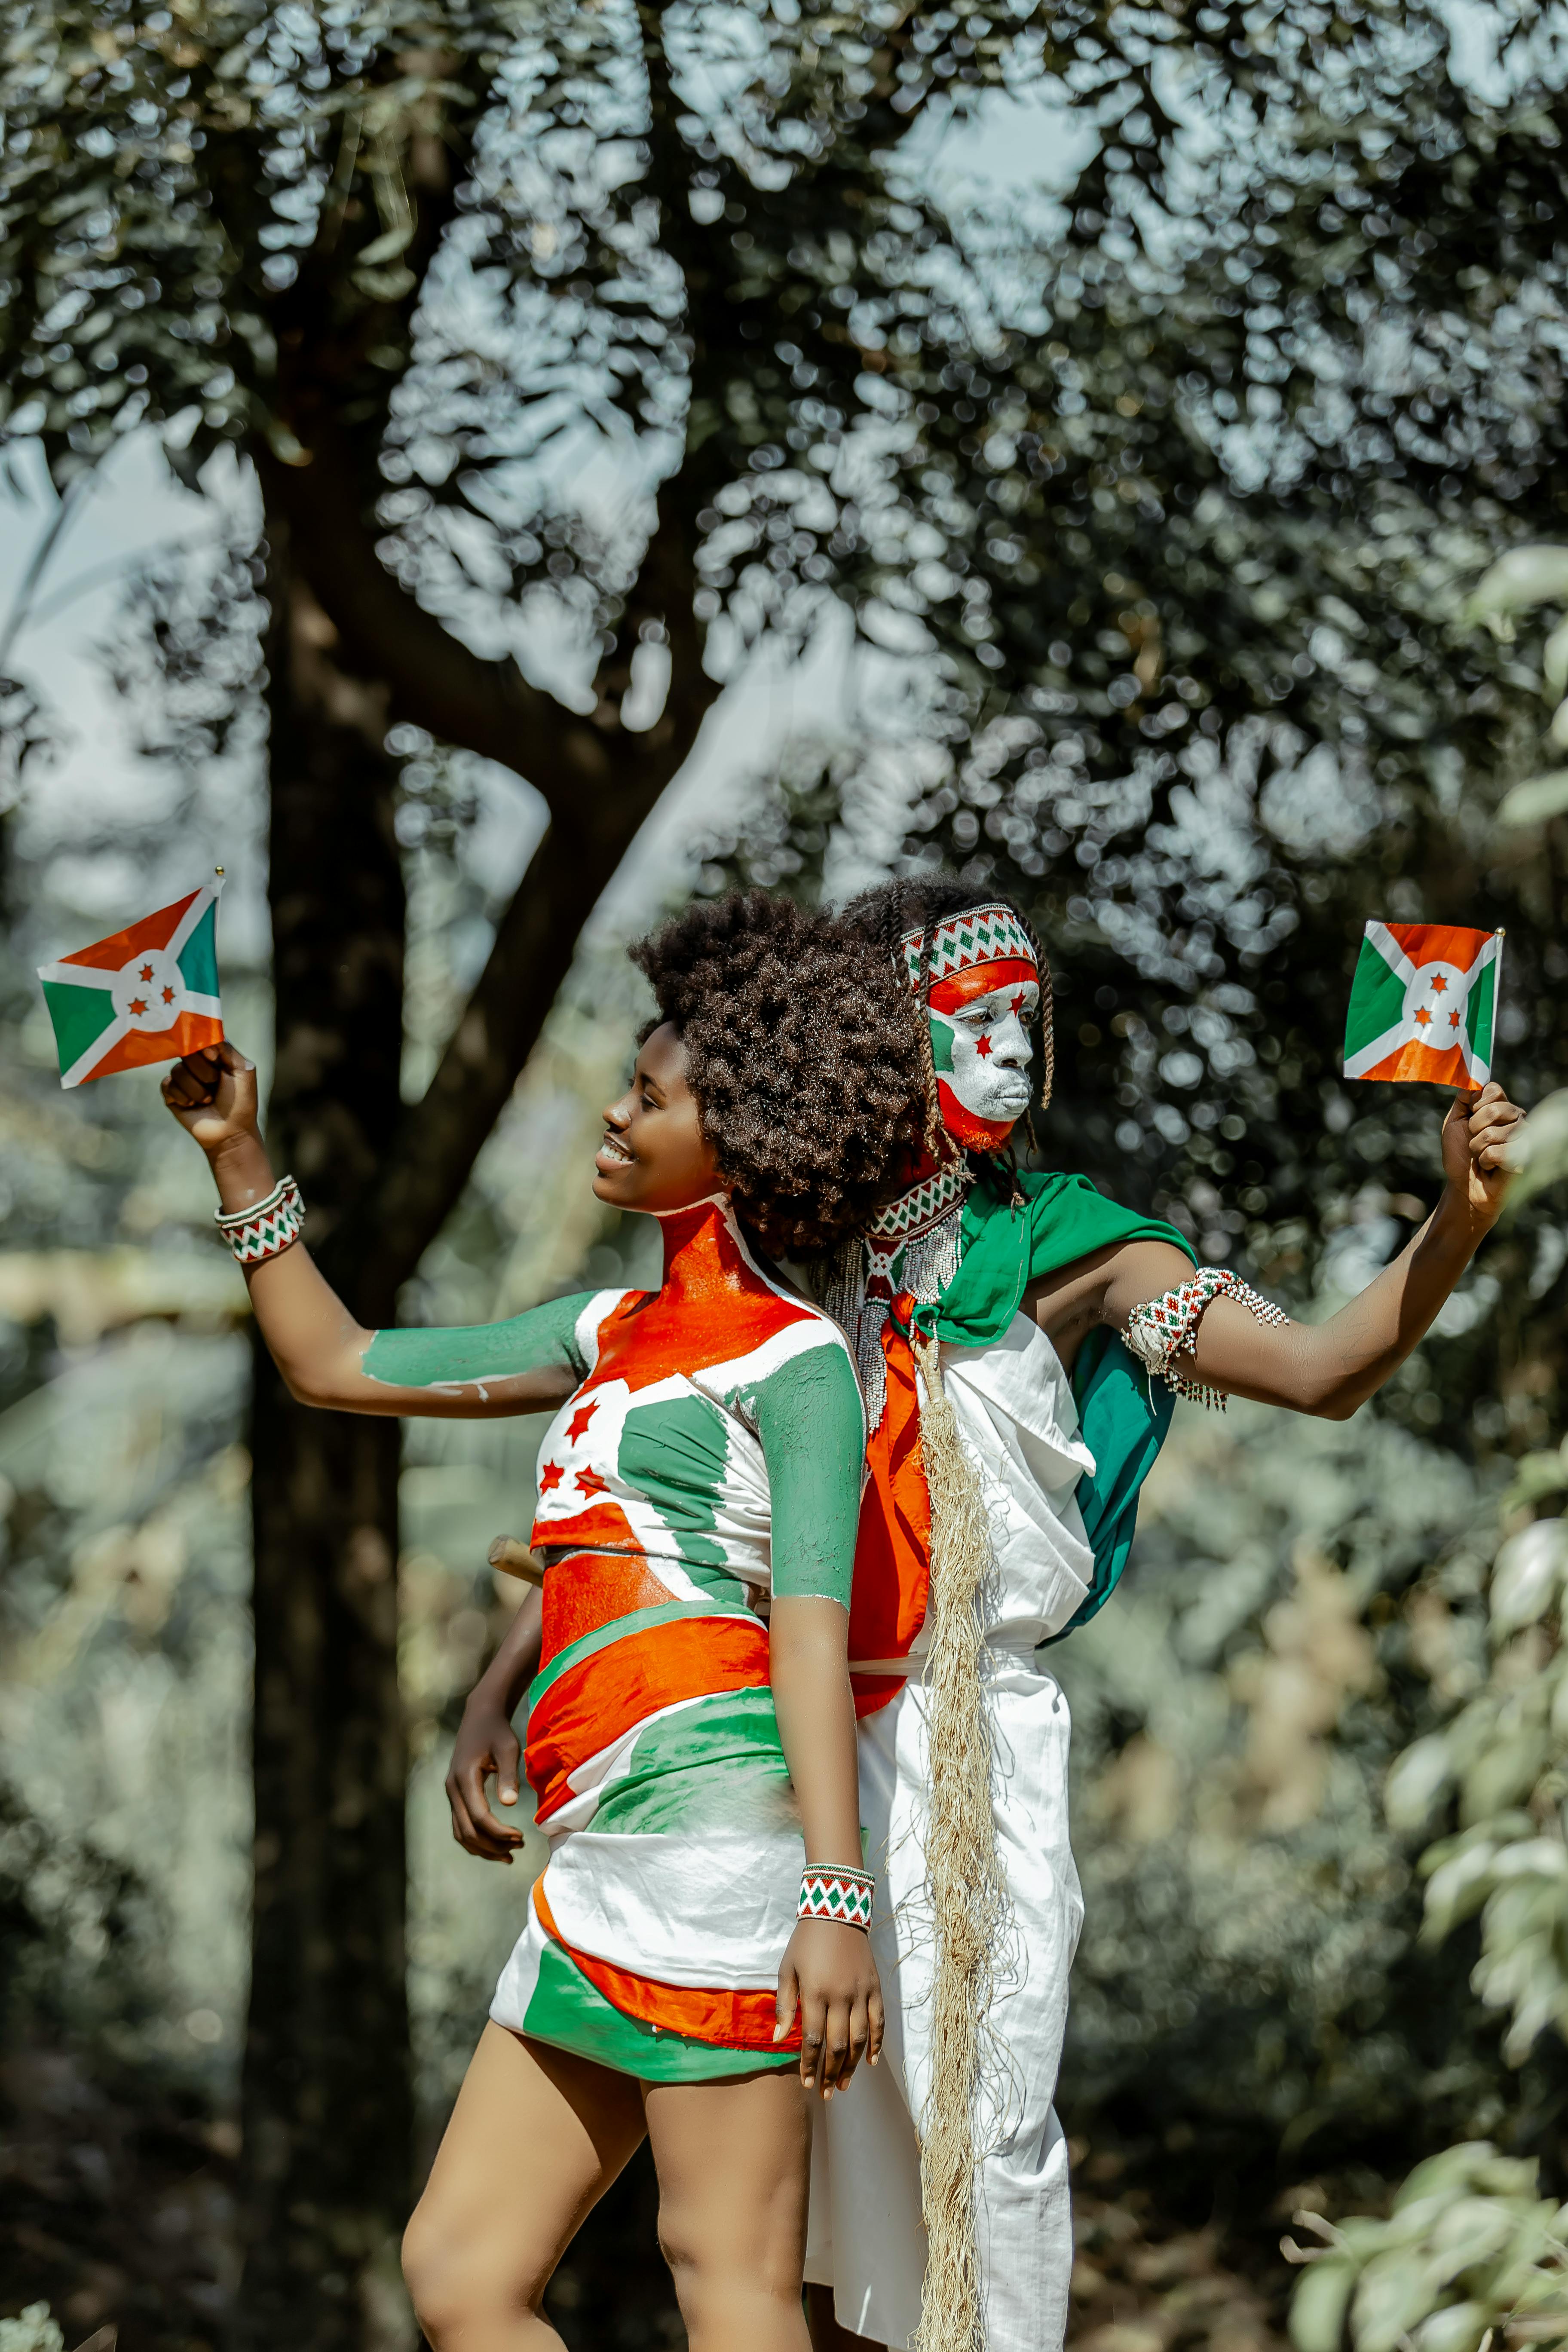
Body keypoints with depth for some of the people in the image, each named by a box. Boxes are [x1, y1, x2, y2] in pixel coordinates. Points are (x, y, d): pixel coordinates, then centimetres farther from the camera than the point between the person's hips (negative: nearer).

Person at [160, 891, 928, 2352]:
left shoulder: (794, 1356, 1)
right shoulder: (614, 1335, 24)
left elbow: (812, 1630, -9)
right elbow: (335, 1366, 32)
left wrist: (837, 1895, -18)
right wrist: (235, 1155, 26)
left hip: (714, 1816, -9)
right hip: (604, 1854, 9)